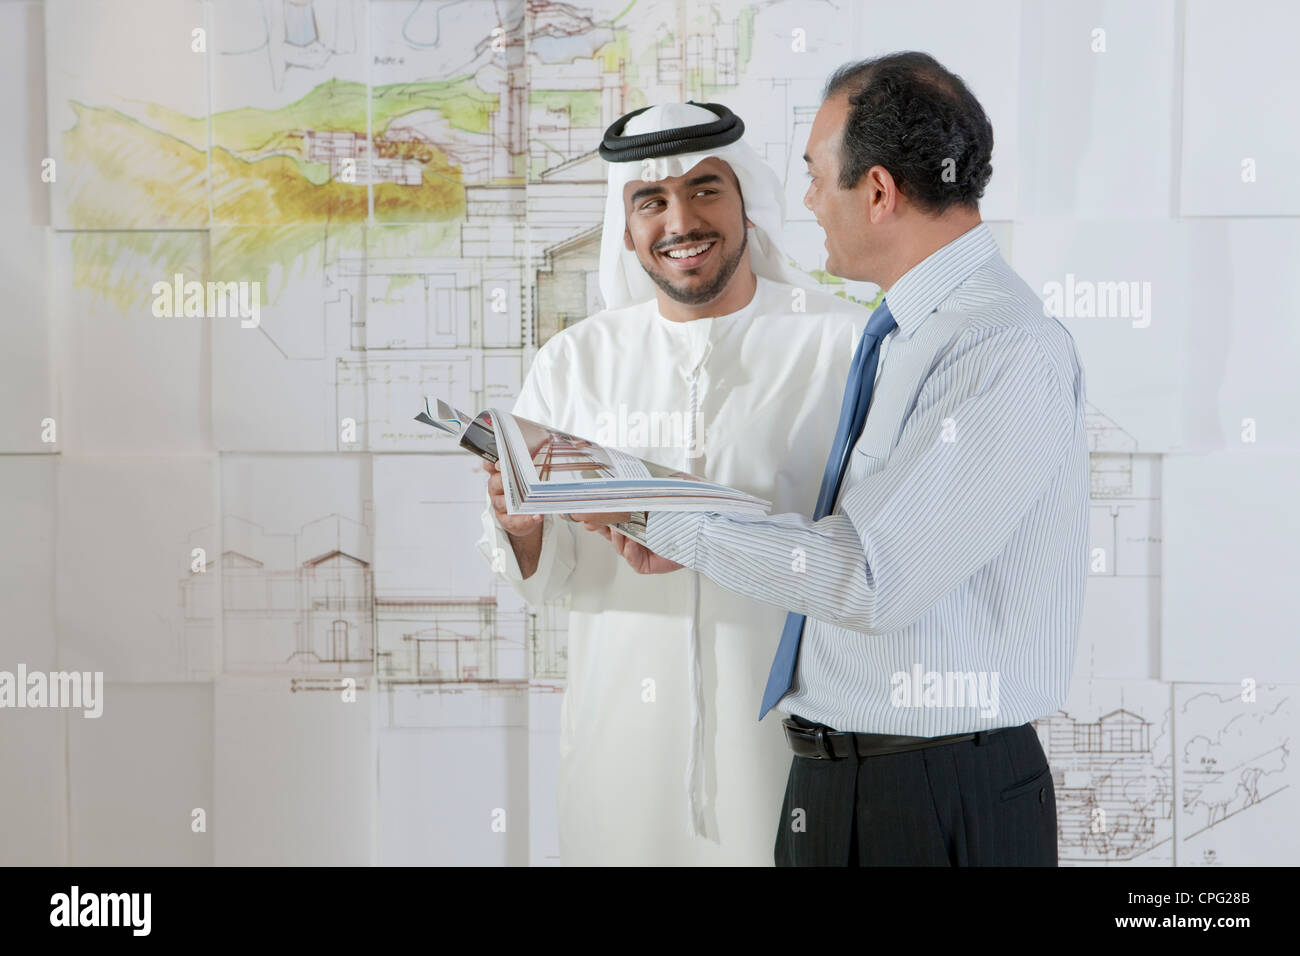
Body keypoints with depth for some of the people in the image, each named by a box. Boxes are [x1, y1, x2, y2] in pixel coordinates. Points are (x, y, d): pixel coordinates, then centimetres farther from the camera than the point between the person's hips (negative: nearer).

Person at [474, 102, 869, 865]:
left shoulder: (845, 343, -5)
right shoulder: (575, 361, 6)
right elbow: (549, 577, 6)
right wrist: (522, 526, -15)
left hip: (790, 739, -2)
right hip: (623, 740, 3)